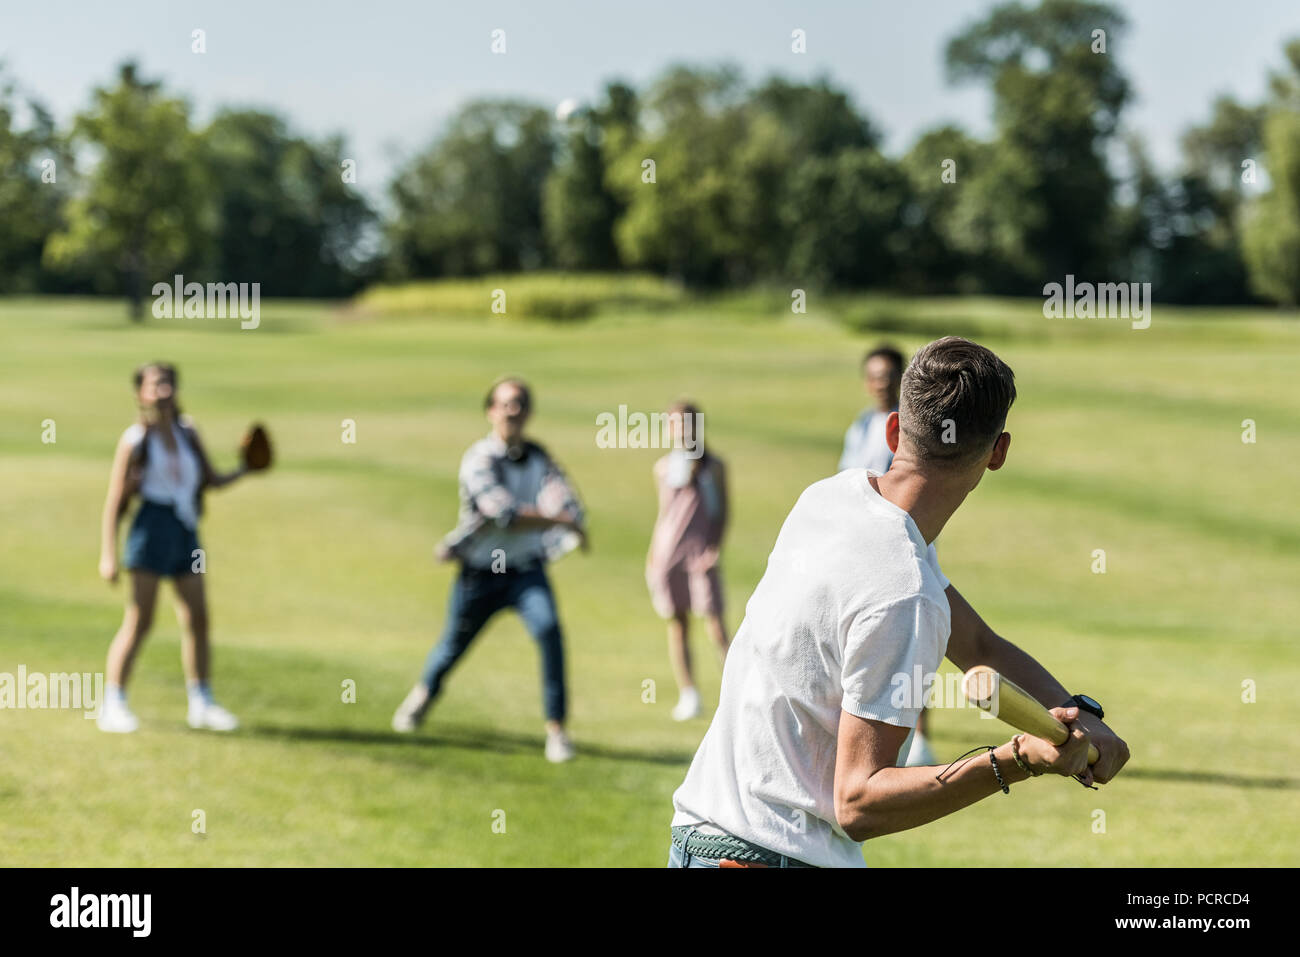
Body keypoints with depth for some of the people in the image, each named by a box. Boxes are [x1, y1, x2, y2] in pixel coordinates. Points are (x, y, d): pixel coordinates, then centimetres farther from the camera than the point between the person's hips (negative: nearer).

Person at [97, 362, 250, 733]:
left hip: (186, 532, 6)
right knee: (139, 620, -9)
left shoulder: (188, 434, 13)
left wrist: (243, 470, 0)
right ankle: (112, 705, -3)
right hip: (153, 526, -6)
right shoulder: (135, 441, -3)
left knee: (197, 619, 7)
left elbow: (211, 480, 19)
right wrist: (107, 555, -10)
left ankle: (201, 703, 17)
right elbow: (114, 501, -4)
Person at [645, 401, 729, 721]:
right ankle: (687, 695, 9)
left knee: (715, 622, -9)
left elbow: (722, 511, 5)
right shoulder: (663, 467, 10)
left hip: (701, 551, -3)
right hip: (669, 550, 3)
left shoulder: (713, 466, 2)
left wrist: (716, 547, -7)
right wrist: (652, 556, 13)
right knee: (677, 624, 3)